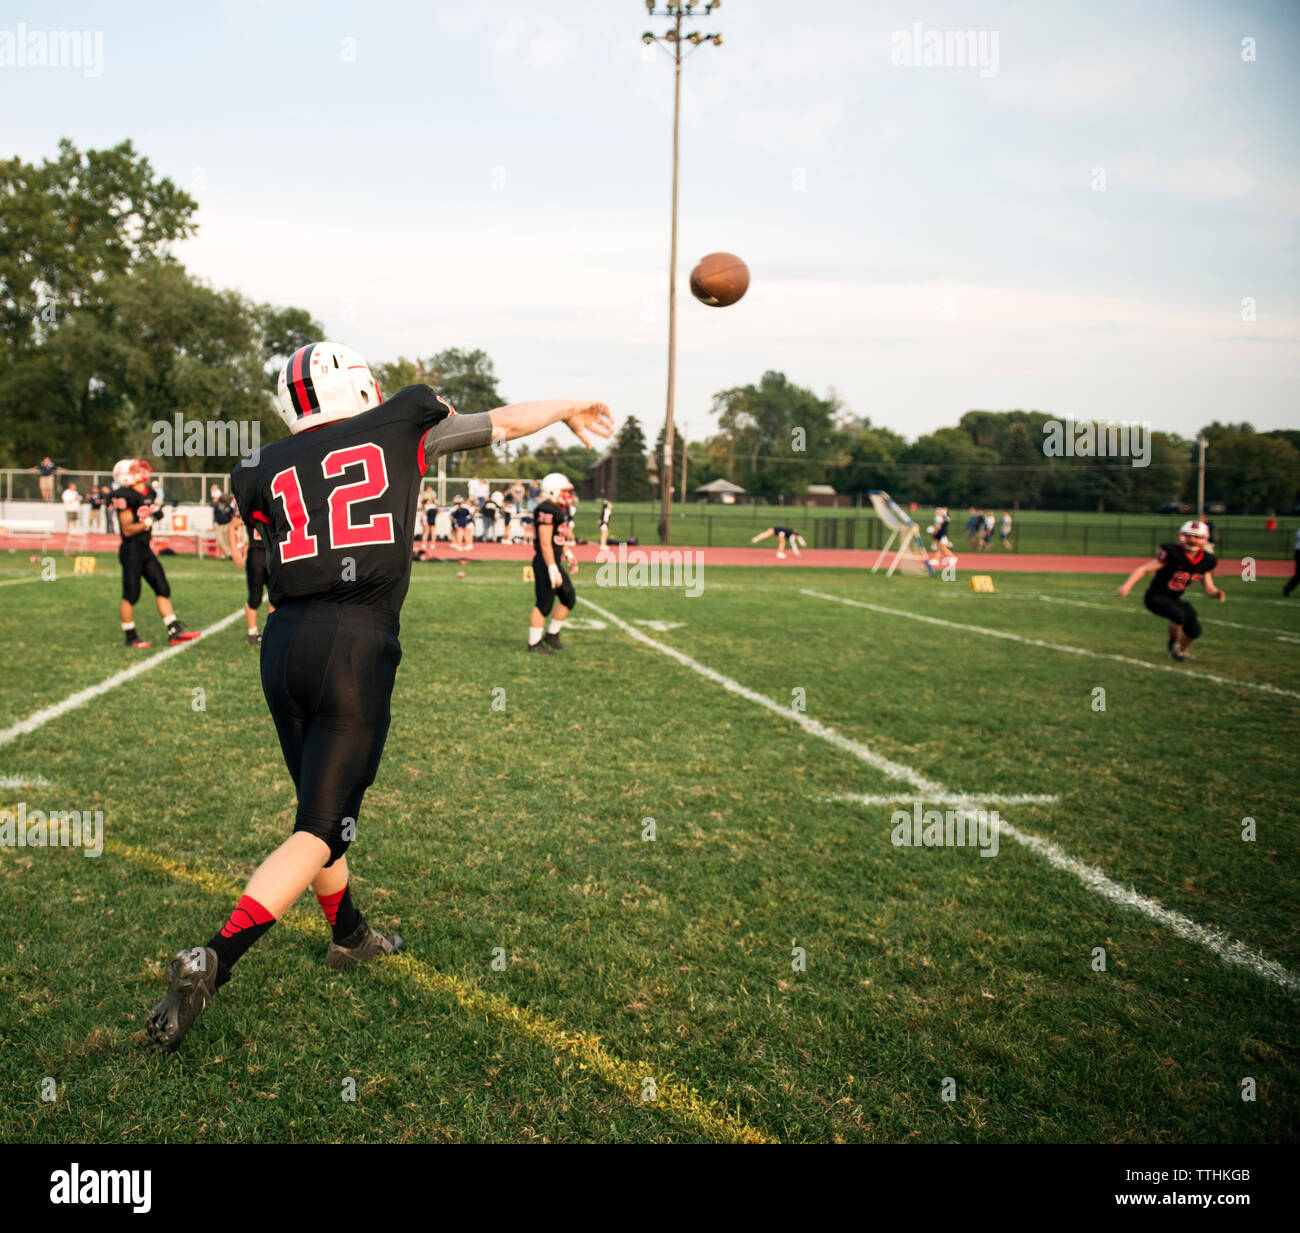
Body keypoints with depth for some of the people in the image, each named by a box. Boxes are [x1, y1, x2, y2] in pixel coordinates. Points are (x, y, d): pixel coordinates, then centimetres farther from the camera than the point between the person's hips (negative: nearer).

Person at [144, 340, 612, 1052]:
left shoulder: (268, 469, 11)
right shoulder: (400, 424, 6)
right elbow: (500, 422, 19)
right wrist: (568, 410, 36)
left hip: (283, 643, 5)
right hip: (357, 645, -5)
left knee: (322, 803, 21)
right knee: (323, 829, -1)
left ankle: (349, 935, 38)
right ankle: (212, 961, -12)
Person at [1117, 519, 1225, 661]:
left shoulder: (1206, 561, -2)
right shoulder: (1172, 554, -20)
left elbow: (1209, 588, 6)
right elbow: (1145, 568, -18)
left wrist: (1217, 594, -18)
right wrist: (1128, 584, -31)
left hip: (1174, 599, 7)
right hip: (1155, 597, -6)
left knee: (1194, 630, 0)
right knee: (1178, 614, -32)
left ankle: (1181, 649, 35)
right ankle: (1173, 644, -1)